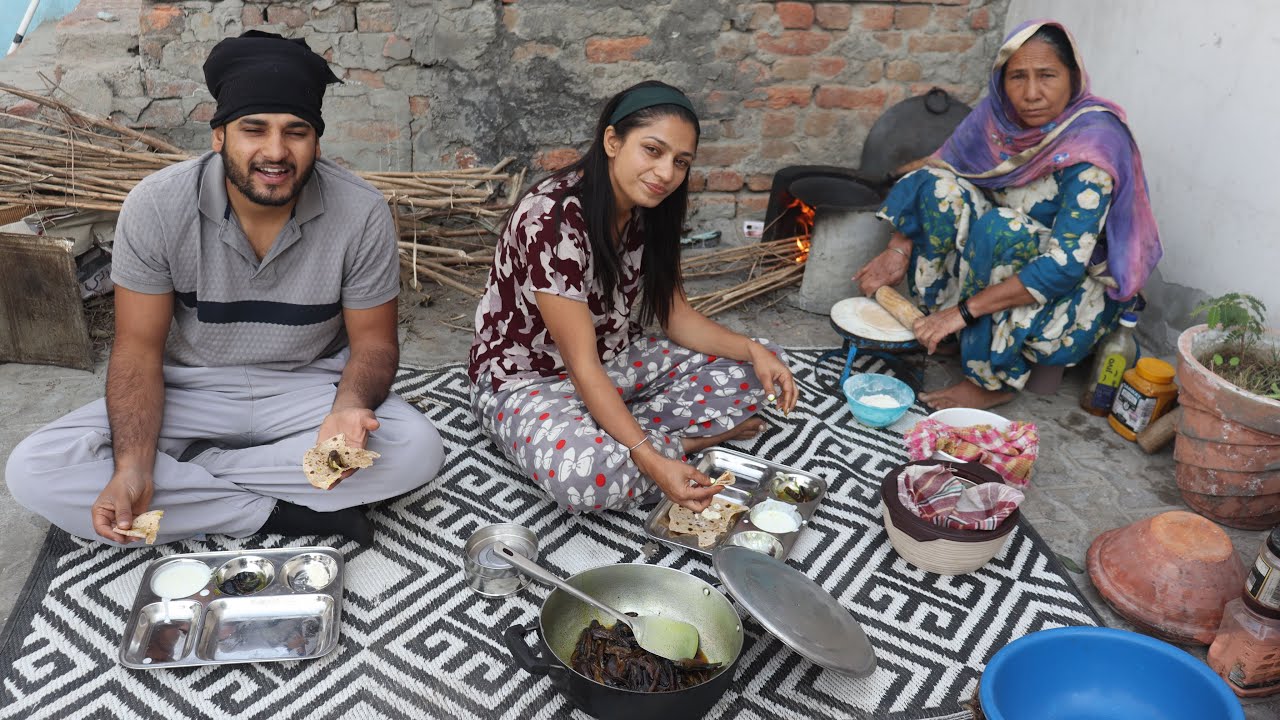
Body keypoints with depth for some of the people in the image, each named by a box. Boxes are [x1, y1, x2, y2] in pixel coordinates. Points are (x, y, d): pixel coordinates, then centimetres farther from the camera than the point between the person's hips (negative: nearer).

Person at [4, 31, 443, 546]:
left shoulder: (361, 213, -17)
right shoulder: (155, 206, -16)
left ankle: (182, 477, -16)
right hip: (190, 394, 1)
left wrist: (348, 407, -31)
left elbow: (373, 343, -8)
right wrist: (132, 469, -27)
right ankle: (279, 513, -19)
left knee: (418, 450, -29)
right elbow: (139, 350, -11)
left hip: (310, 389, 0)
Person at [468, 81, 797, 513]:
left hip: (615, 361, 8)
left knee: (755, 368, -1)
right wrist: (652, 461, -37)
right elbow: (582, 366, -30)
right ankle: (684, 439, -8)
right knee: (591, 475, -39)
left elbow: (677, 317, 2)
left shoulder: (648, 212, -5)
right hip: (527, 380, -8)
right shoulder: (551, 218, -29)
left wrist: (754, 350, -16)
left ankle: (616, 435, -9)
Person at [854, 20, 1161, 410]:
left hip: (1079, 287, -5)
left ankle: (995, 380, -19)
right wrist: (899, 249, -13)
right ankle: (935, 323, -10)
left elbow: (1066, 266, -32)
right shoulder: (999, 113, -11)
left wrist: (964, 310, -35)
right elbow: (939, 170, 0)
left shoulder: (1093, 144, -27)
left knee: (1002, 230, -34)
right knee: (940, 188, -15)